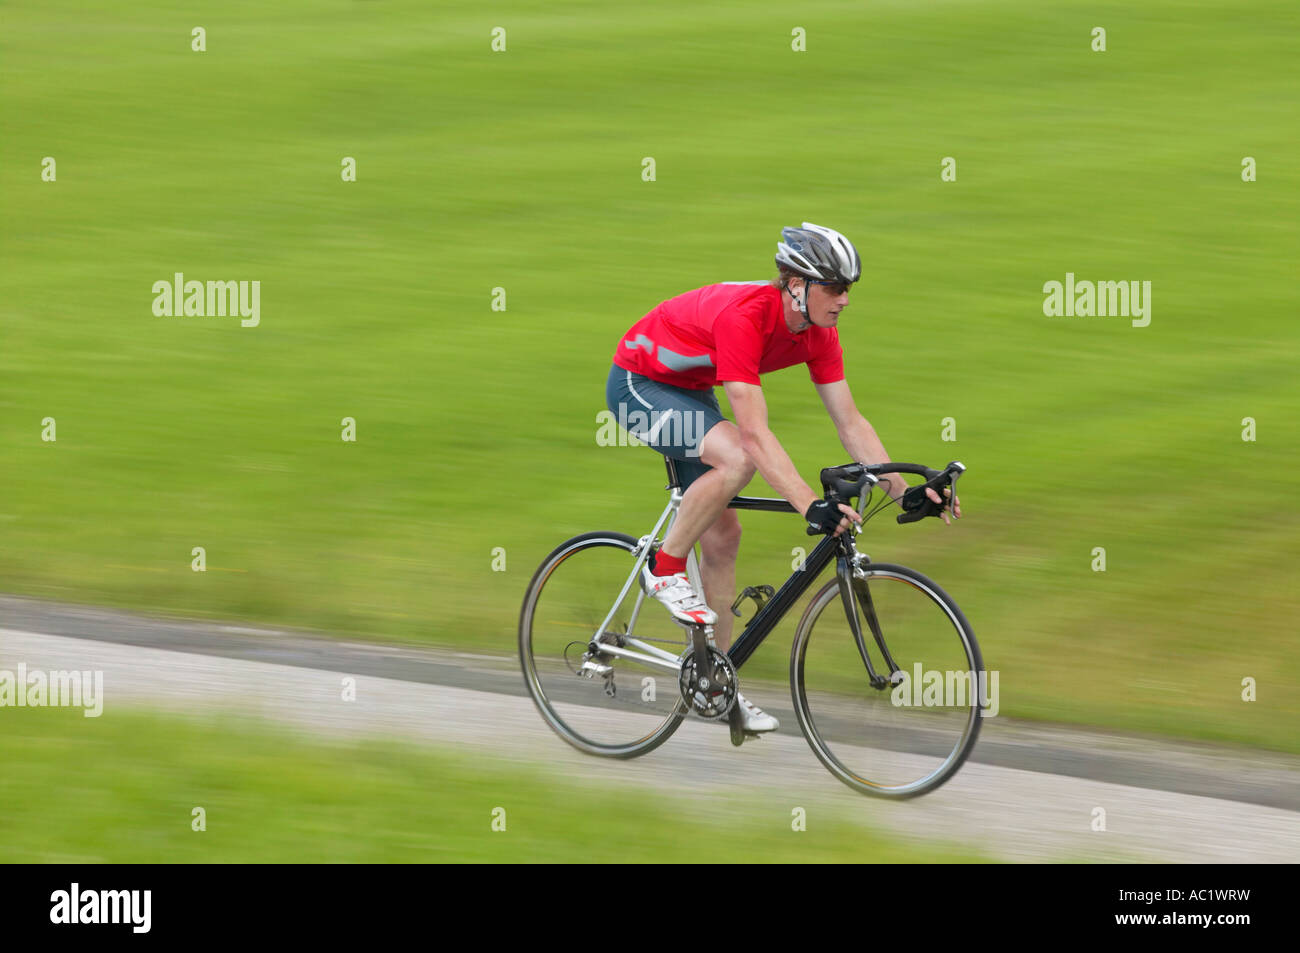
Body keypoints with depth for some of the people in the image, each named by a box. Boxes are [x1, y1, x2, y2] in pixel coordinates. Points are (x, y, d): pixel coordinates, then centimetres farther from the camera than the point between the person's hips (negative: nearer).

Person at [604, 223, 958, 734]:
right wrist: (812, 506, -47)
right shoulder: (744, 317, -36)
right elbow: (755, 433, -41)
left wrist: (903, 489, -19)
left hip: (690, 392, 8)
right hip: (639, 385, -8)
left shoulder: (817, 332, -11)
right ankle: (664, 569, -14)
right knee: (737, 458, -33)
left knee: (722, 534, 3)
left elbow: (850, 421, -8)